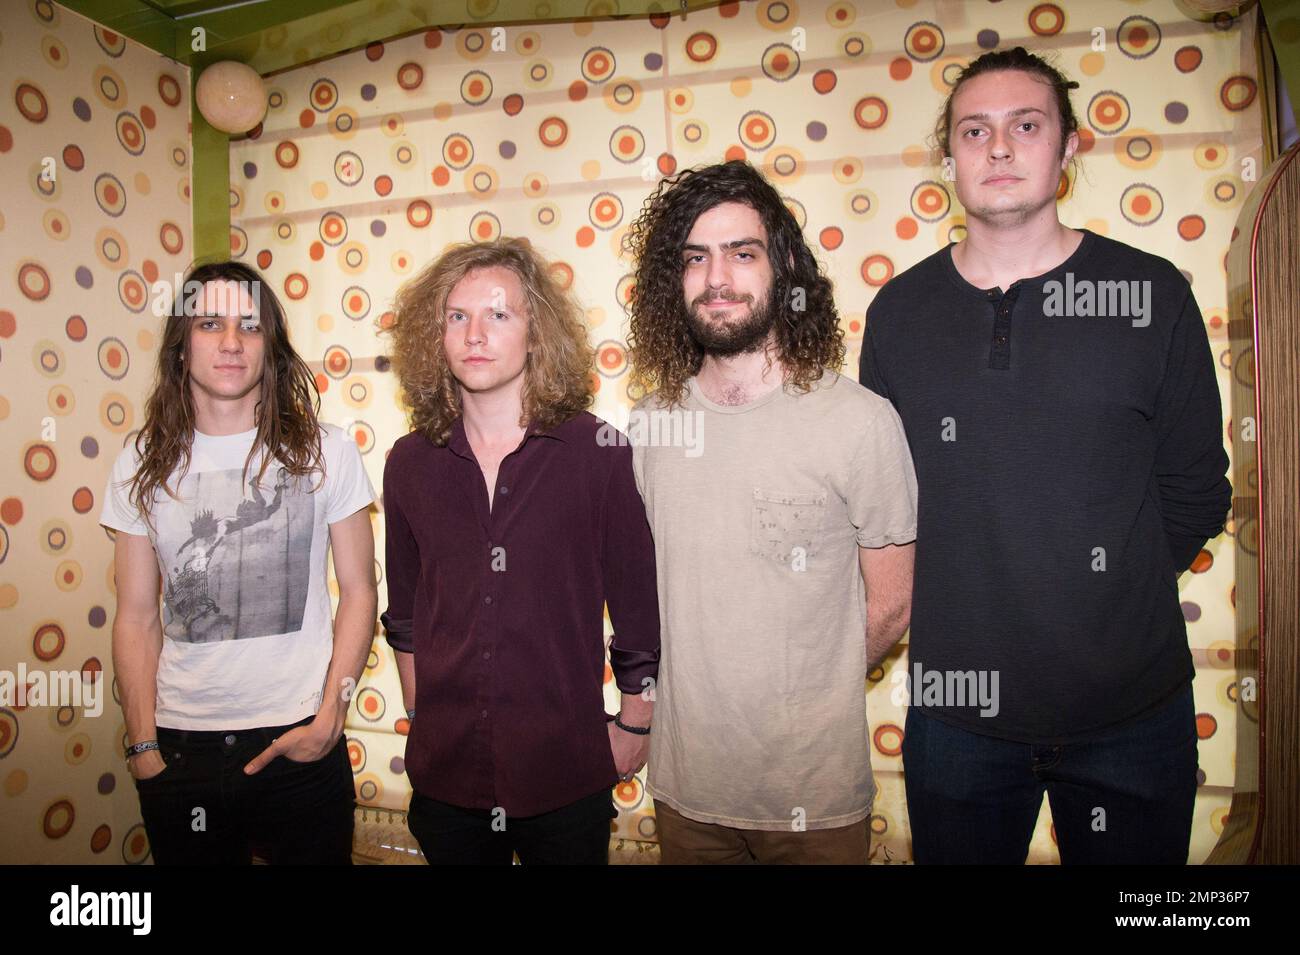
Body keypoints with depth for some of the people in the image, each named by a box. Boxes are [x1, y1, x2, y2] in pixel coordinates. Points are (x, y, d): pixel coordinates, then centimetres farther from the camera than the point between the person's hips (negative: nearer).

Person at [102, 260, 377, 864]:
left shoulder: (324, 451, -3)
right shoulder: (144, 465, 2)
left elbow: (359, 592, -2)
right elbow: (137, 618, 3)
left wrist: (330, 717, -9)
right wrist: (143, 746, -2)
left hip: (302, 745, -1)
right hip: (180, 747, 2)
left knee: (318, 854, 12)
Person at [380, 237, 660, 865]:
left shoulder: (597, 451, -10)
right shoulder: (411, 463, 0)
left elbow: (639, 604, -5)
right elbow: (405, 613, 11)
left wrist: (634, 726, 0)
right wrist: (421, 720, 13)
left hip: (567, 778, -2)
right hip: (445, 777, 3)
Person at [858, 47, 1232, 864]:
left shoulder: (1151, 294, -1)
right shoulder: (900, 311, 2)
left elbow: (1196, 490, 3)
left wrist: (1109, 589, -1)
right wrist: (951, 599, 1)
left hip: (1130, 706, 0)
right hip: (956, 702, 1)